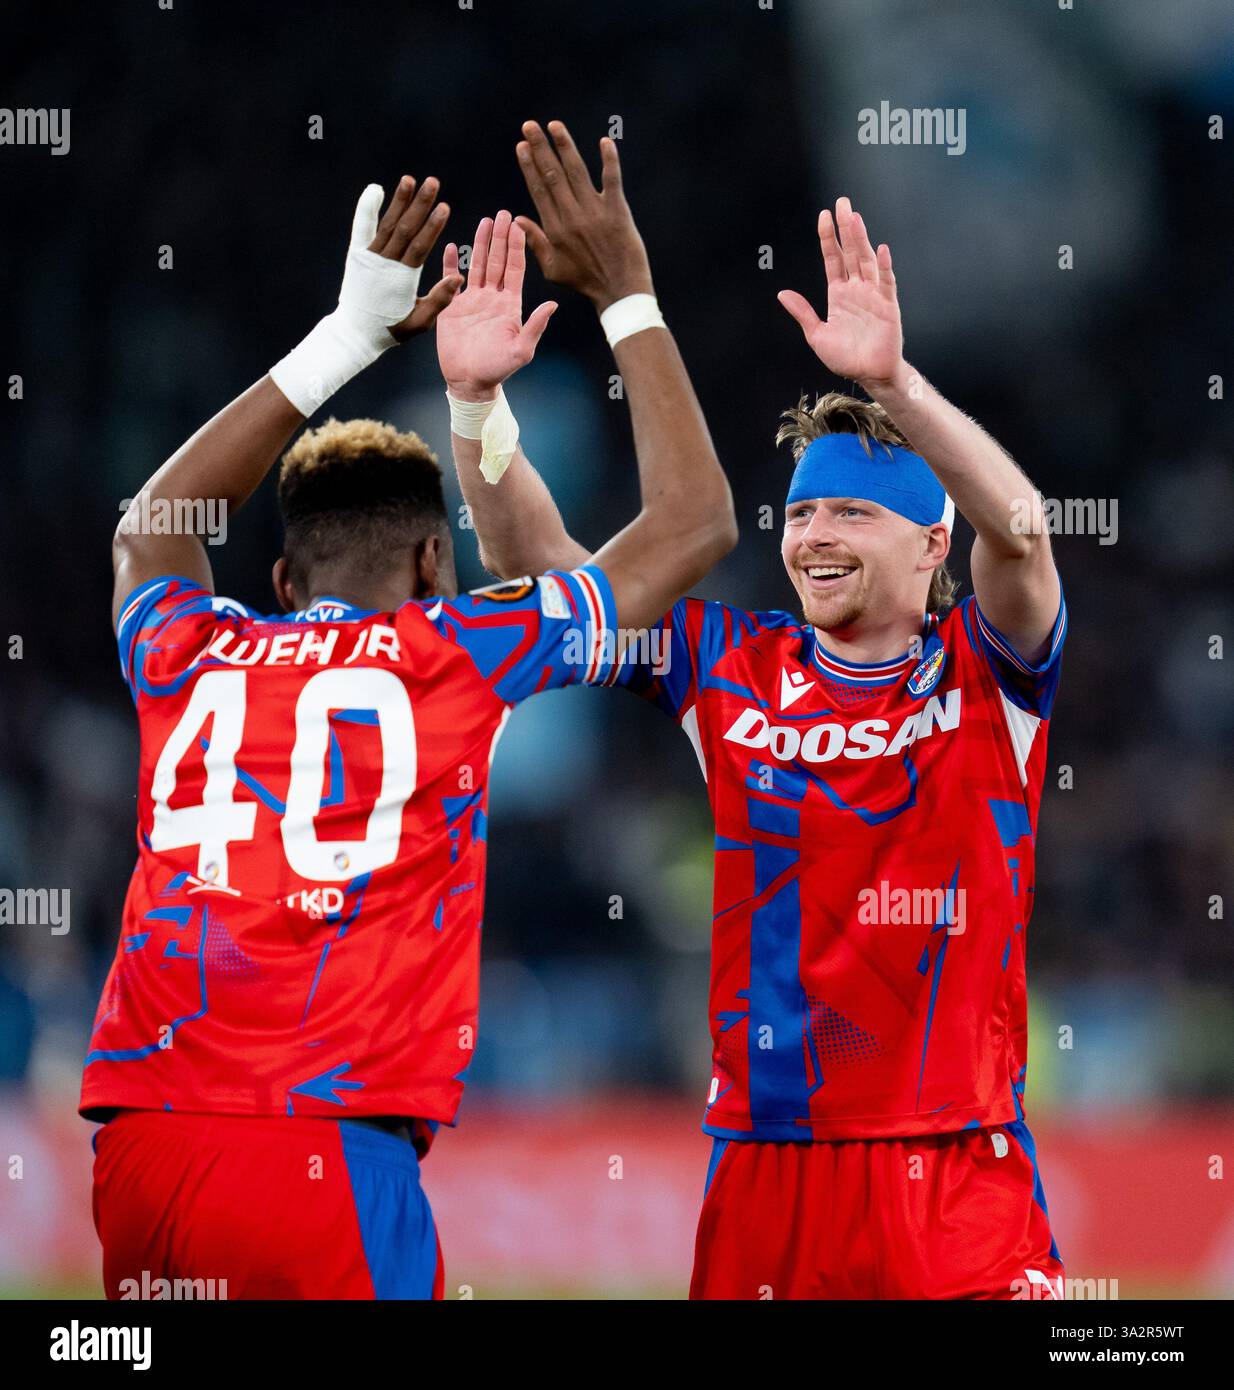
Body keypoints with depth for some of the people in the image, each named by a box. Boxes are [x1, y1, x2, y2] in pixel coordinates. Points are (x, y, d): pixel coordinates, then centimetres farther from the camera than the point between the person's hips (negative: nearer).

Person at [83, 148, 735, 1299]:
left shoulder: (188, 661, 17)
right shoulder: (459, 655, 7)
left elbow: (151, 518, 42)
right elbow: (693, 524, 19)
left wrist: (354, 334, 43)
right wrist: (629, 301, 28)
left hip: (136, 1149, 4)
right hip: (327, 1152, -4)